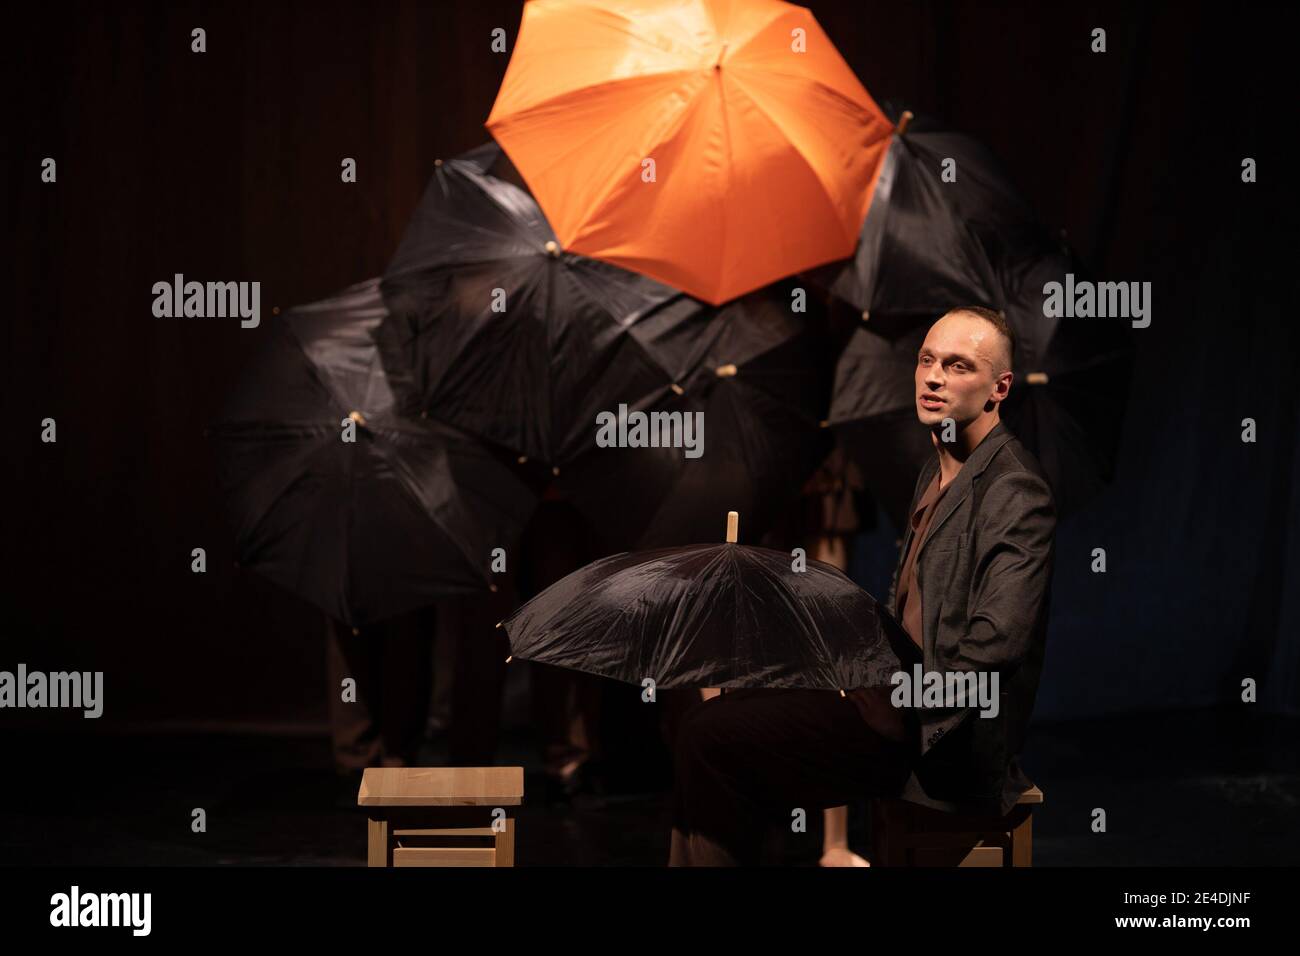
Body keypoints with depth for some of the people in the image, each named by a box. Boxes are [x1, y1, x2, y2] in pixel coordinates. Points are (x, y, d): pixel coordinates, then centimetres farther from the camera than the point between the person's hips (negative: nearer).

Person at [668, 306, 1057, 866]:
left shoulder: (1014, 491, -17)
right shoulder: (938, 473, 15)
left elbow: (997, 642, -27)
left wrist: (908, 699, -17)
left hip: (940, 736, -10)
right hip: (897, 683, 10)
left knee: (711, 737, -17)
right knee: (708, 719, 8)